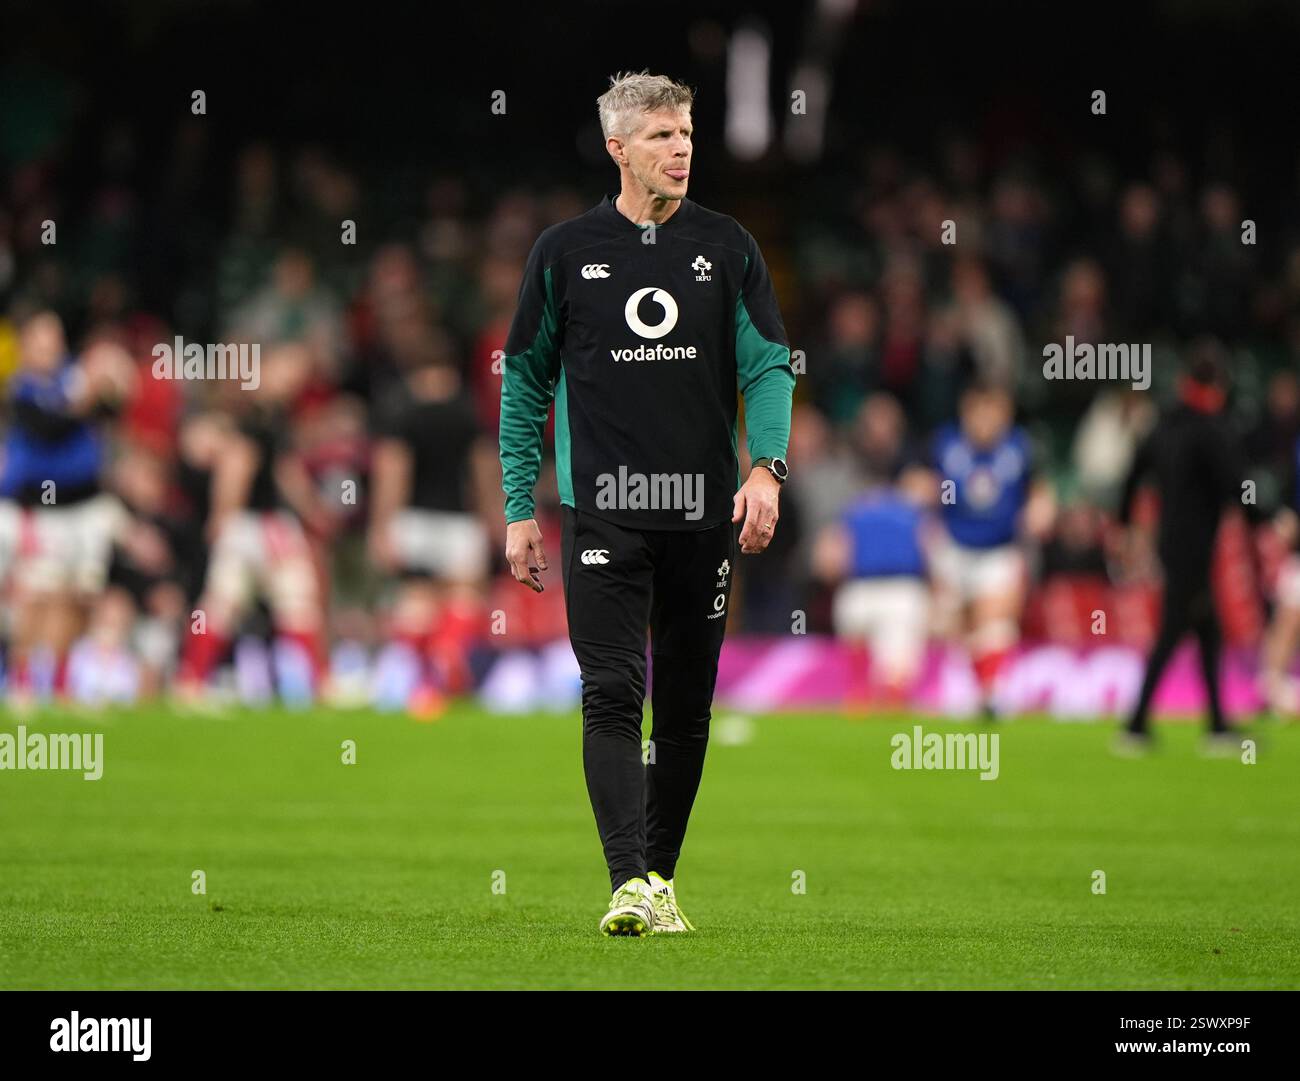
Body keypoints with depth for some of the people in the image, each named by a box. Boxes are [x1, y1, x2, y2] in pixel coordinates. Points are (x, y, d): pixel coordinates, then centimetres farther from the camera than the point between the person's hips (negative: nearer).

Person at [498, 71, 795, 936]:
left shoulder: (727, 248, 6)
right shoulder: (565, 253, 4)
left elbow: (769, 366, 3)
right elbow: (526, 385, 10)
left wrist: (766, 469, -14)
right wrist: (520, 510, 6)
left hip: (705, 510, 2)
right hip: (604, 510, -2)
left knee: (687, 706, 7)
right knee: (613, 695, -14)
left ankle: (662, 877, 19)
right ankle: (630, 886, -21)